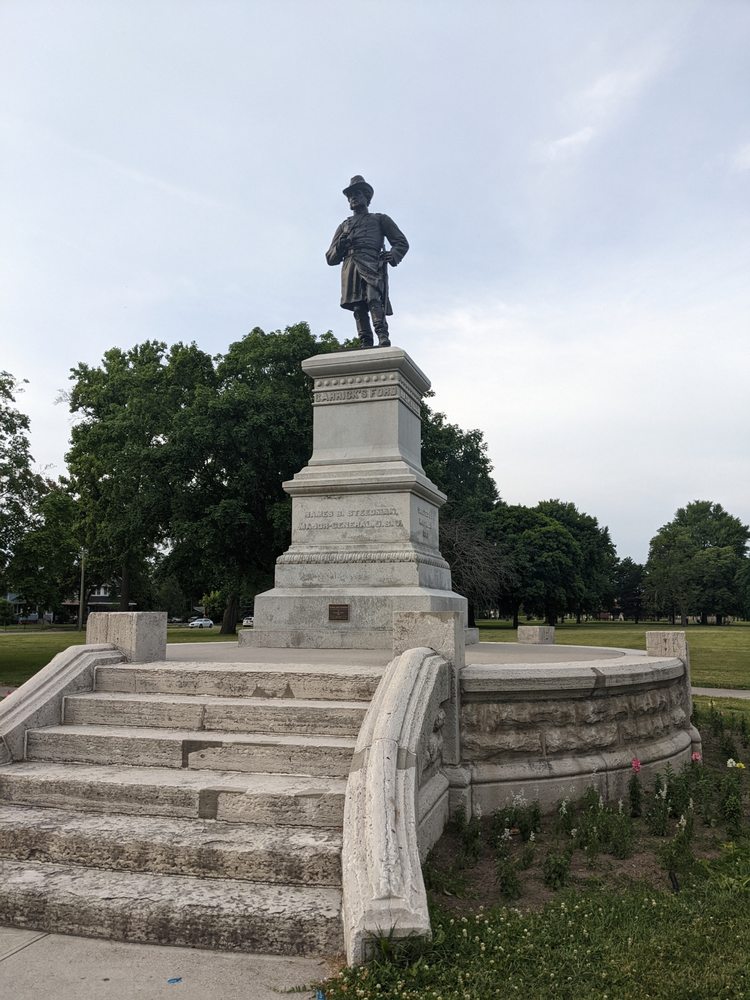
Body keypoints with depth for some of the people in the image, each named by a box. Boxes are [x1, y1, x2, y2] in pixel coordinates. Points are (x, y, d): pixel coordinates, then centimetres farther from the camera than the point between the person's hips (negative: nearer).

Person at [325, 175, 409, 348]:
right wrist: (340, 245, 4)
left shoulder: (379, 219, 26)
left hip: (372, 264, -3)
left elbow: (402, 243, 17)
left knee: (374, 298, -26)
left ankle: (383, 339, -39)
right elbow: (330, 258, 26)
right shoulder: (344, 226, 33)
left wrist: (393, 256, -5)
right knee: (358, 308, -13)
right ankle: (365, 346, -20)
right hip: (350, 267, 3)